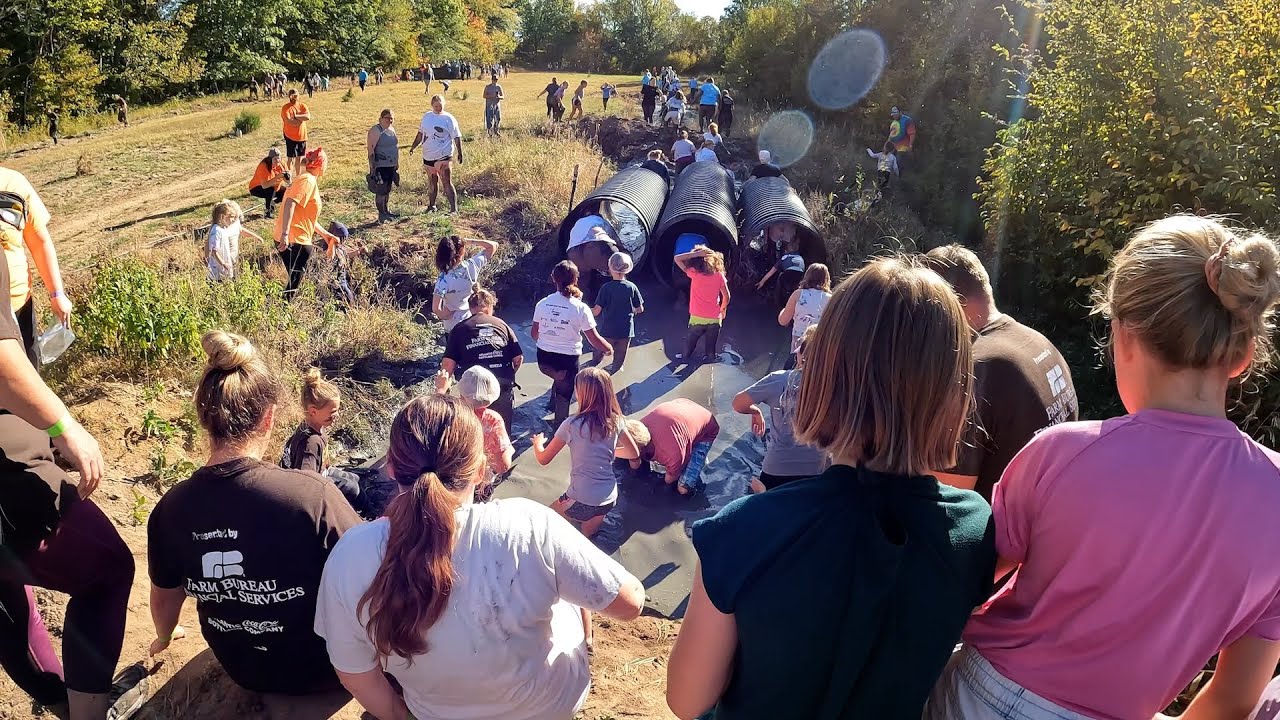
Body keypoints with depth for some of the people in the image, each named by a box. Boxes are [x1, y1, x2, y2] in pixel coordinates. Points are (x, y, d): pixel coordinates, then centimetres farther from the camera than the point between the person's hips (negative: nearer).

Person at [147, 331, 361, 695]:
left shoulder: (171, 507, -15)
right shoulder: (312, 495, -31)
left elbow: (164, 598, 4)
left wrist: (163, 639, 26)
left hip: (241, 670, 5)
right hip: (319, 667, -5)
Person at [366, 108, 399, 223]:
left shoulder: (391, 129, 12)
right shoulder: (375, 131, -13)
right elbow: (371, 150, -17)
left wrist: (396, 164, 21)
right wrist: (372, 168, -21)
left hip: (391, 166, 8)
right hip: (380, 166, -8)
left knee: (388, 190, 16)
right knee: (381, 190, -4)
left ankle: (387, 211, 27)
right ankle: (381, 214, 2)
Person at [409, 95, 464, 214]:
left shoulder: (449, 119, -6)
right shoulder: (426, 117, 10)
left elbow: (457, 137, -8)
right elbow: (420, 134, 20)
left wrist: (460, 153, -13)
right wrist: (413, 146, 18)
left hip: (443, 156, -6)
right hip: (428, 156, 6)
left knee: (447, 183, -11)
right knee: (432, 182, 18)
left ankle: (454, 209, -11)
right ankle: (431, 206, 30)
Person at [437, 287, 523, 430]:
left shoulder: (459, 329, 8)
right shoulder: (502, 325, 12)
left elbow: (448, 363, -2)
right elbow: (518, 359, 7)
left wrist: (441, 391, 2)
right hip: (503, 386, 2)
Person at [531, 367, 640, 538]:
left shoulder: (571, 425, -14)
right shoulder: (616, 421, -5)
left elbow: (543, 459, -2)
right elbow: (634, 453, 9)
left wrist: (537, 442, 18)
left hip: (582, 502, -5)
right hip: (610, 499, 5)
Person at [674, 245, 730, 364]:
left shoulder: (694, 274, -13)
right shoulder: (719, 275, -7)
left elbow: (677, 258, -8)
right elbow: (726, 296, -1)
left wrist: (696, 254, -12)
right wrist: (723, 309, 16)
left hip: (697, 318, -1)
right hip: (714, 319, 1)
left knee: (691, 342, 21)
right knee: (711, 346, 14)